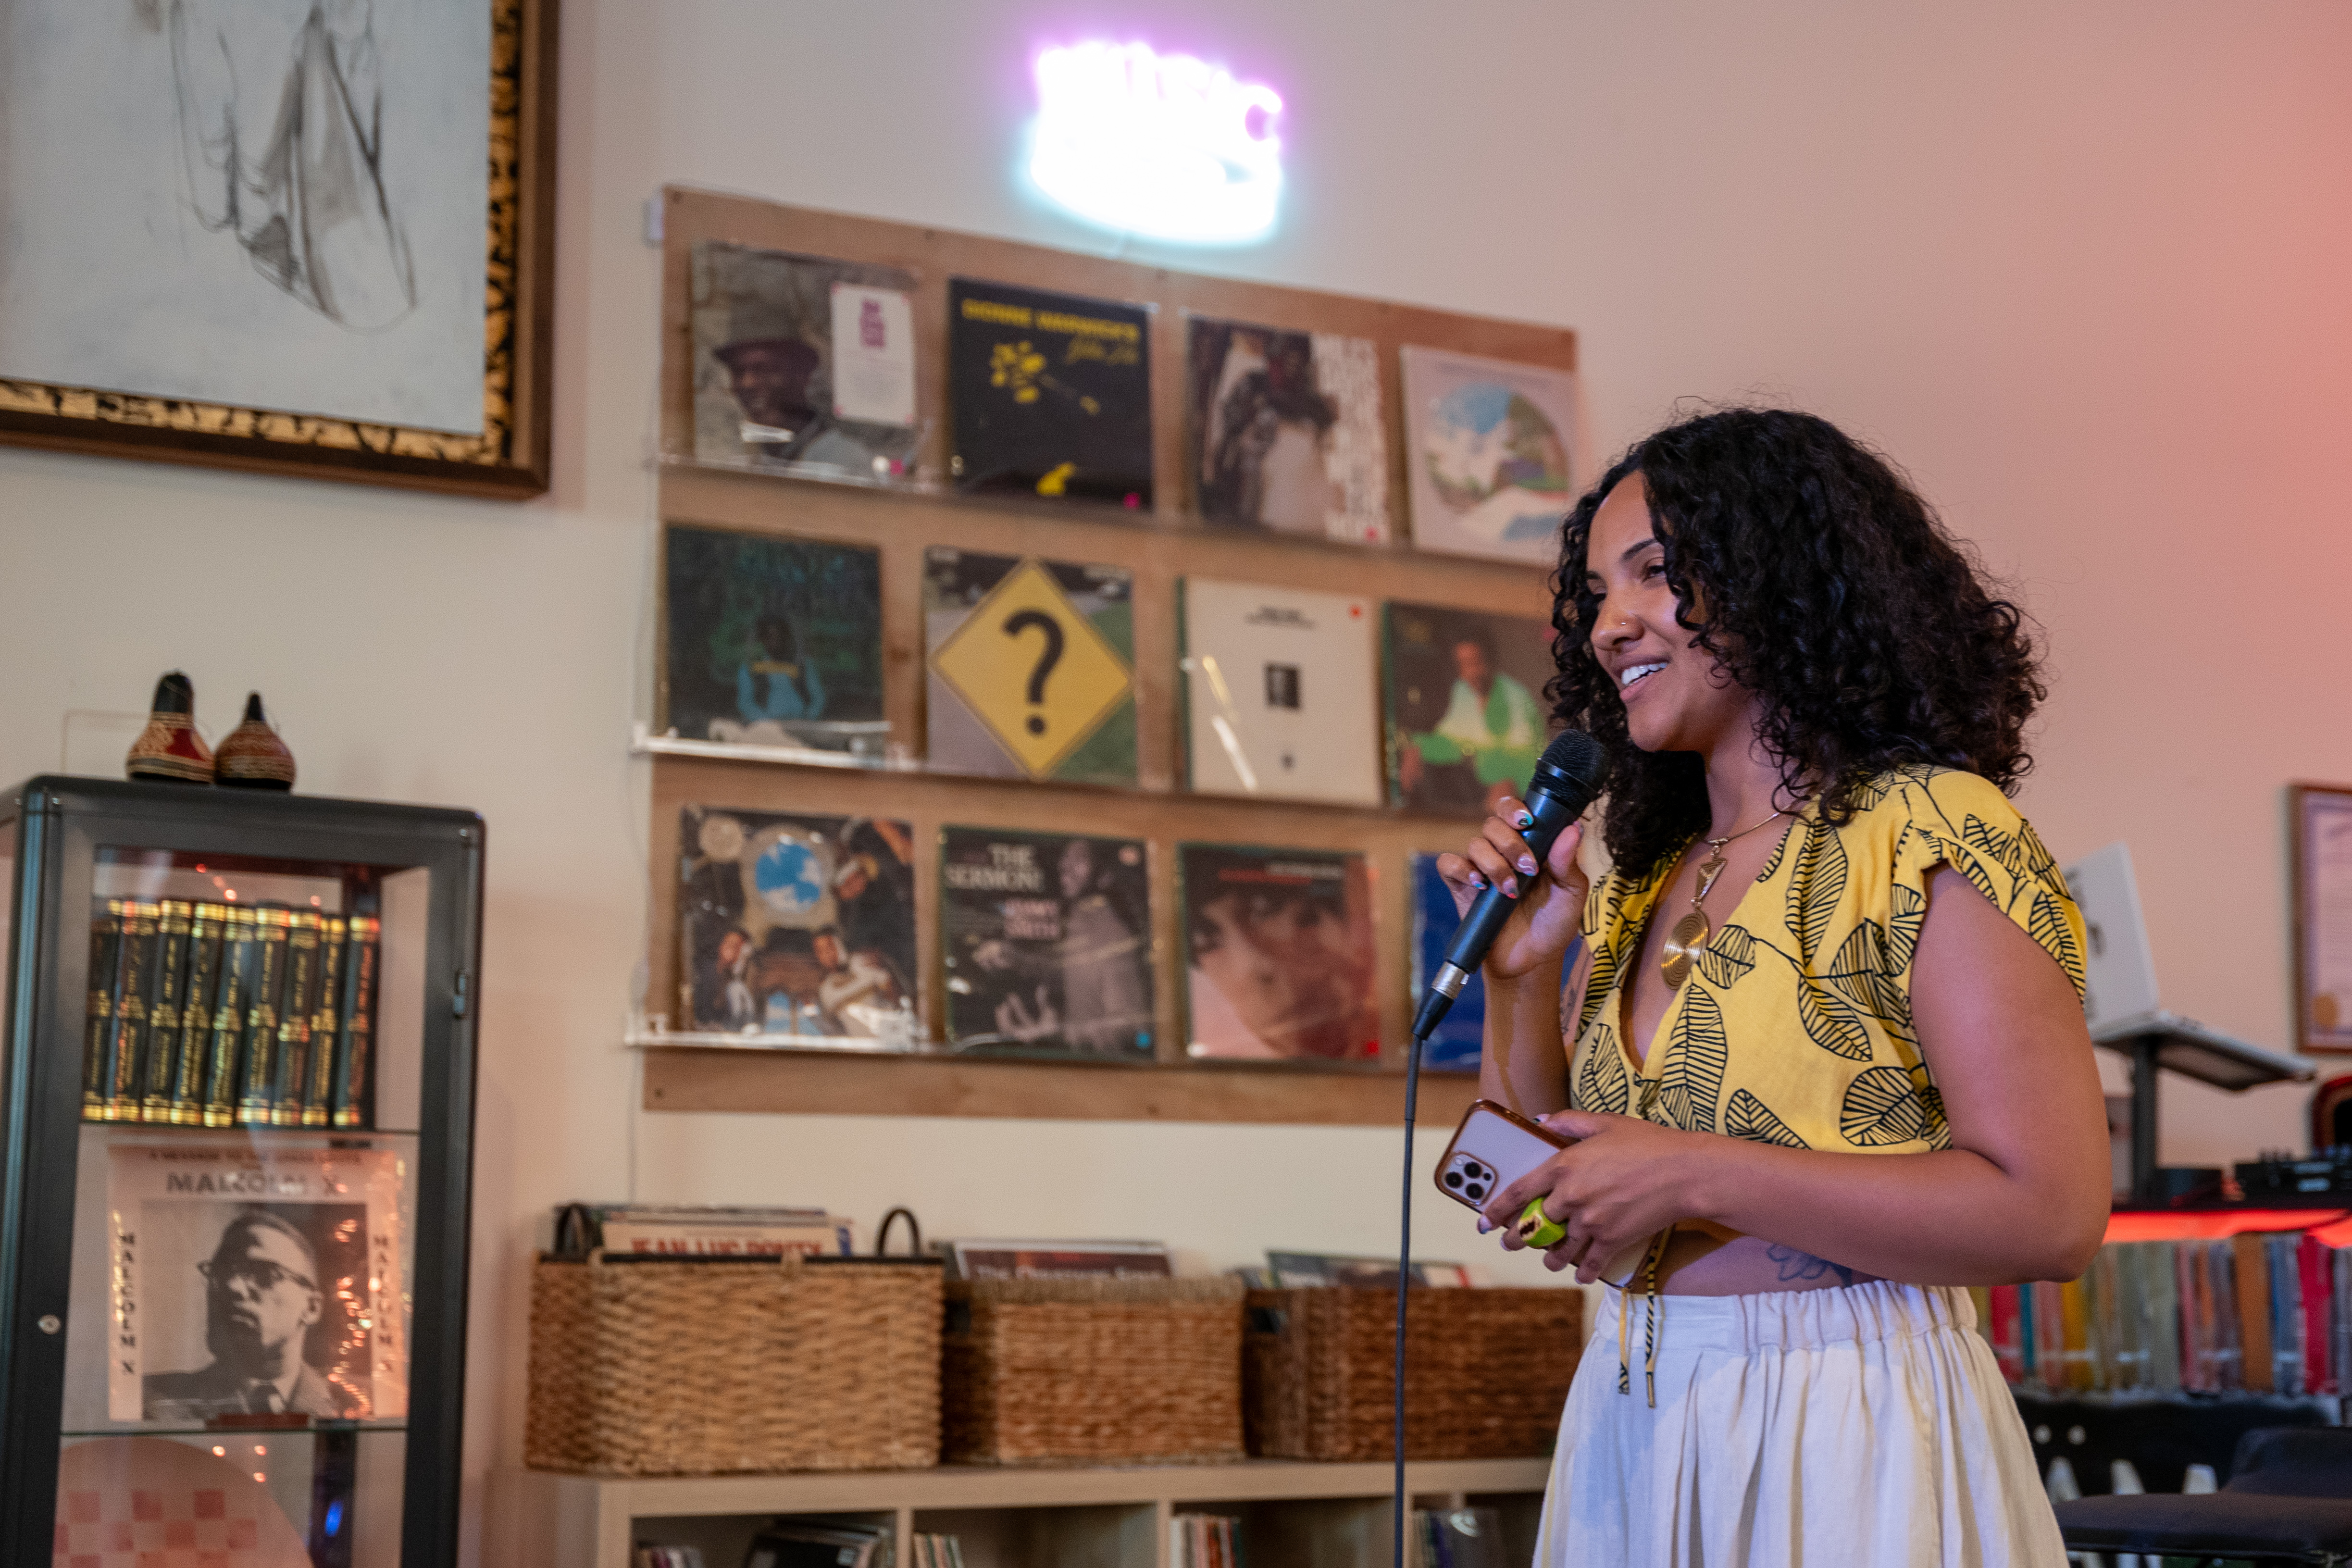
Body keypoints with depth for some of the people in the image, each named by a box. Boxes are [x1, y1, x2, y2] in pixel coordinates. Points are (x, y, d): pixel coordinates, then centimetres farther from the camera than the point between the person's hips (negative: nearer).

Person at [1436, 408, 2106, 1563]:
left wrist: (1695, 1176, -20)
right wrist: (1520, 977, -1)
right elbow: (1541, 1199, 13)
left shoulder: (1932, 835, -10)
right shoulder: (1637, 881, 10)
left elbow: (2050, 1217, -19)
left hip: (1846, 1449, -6)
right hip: (1631, 1426, 7)